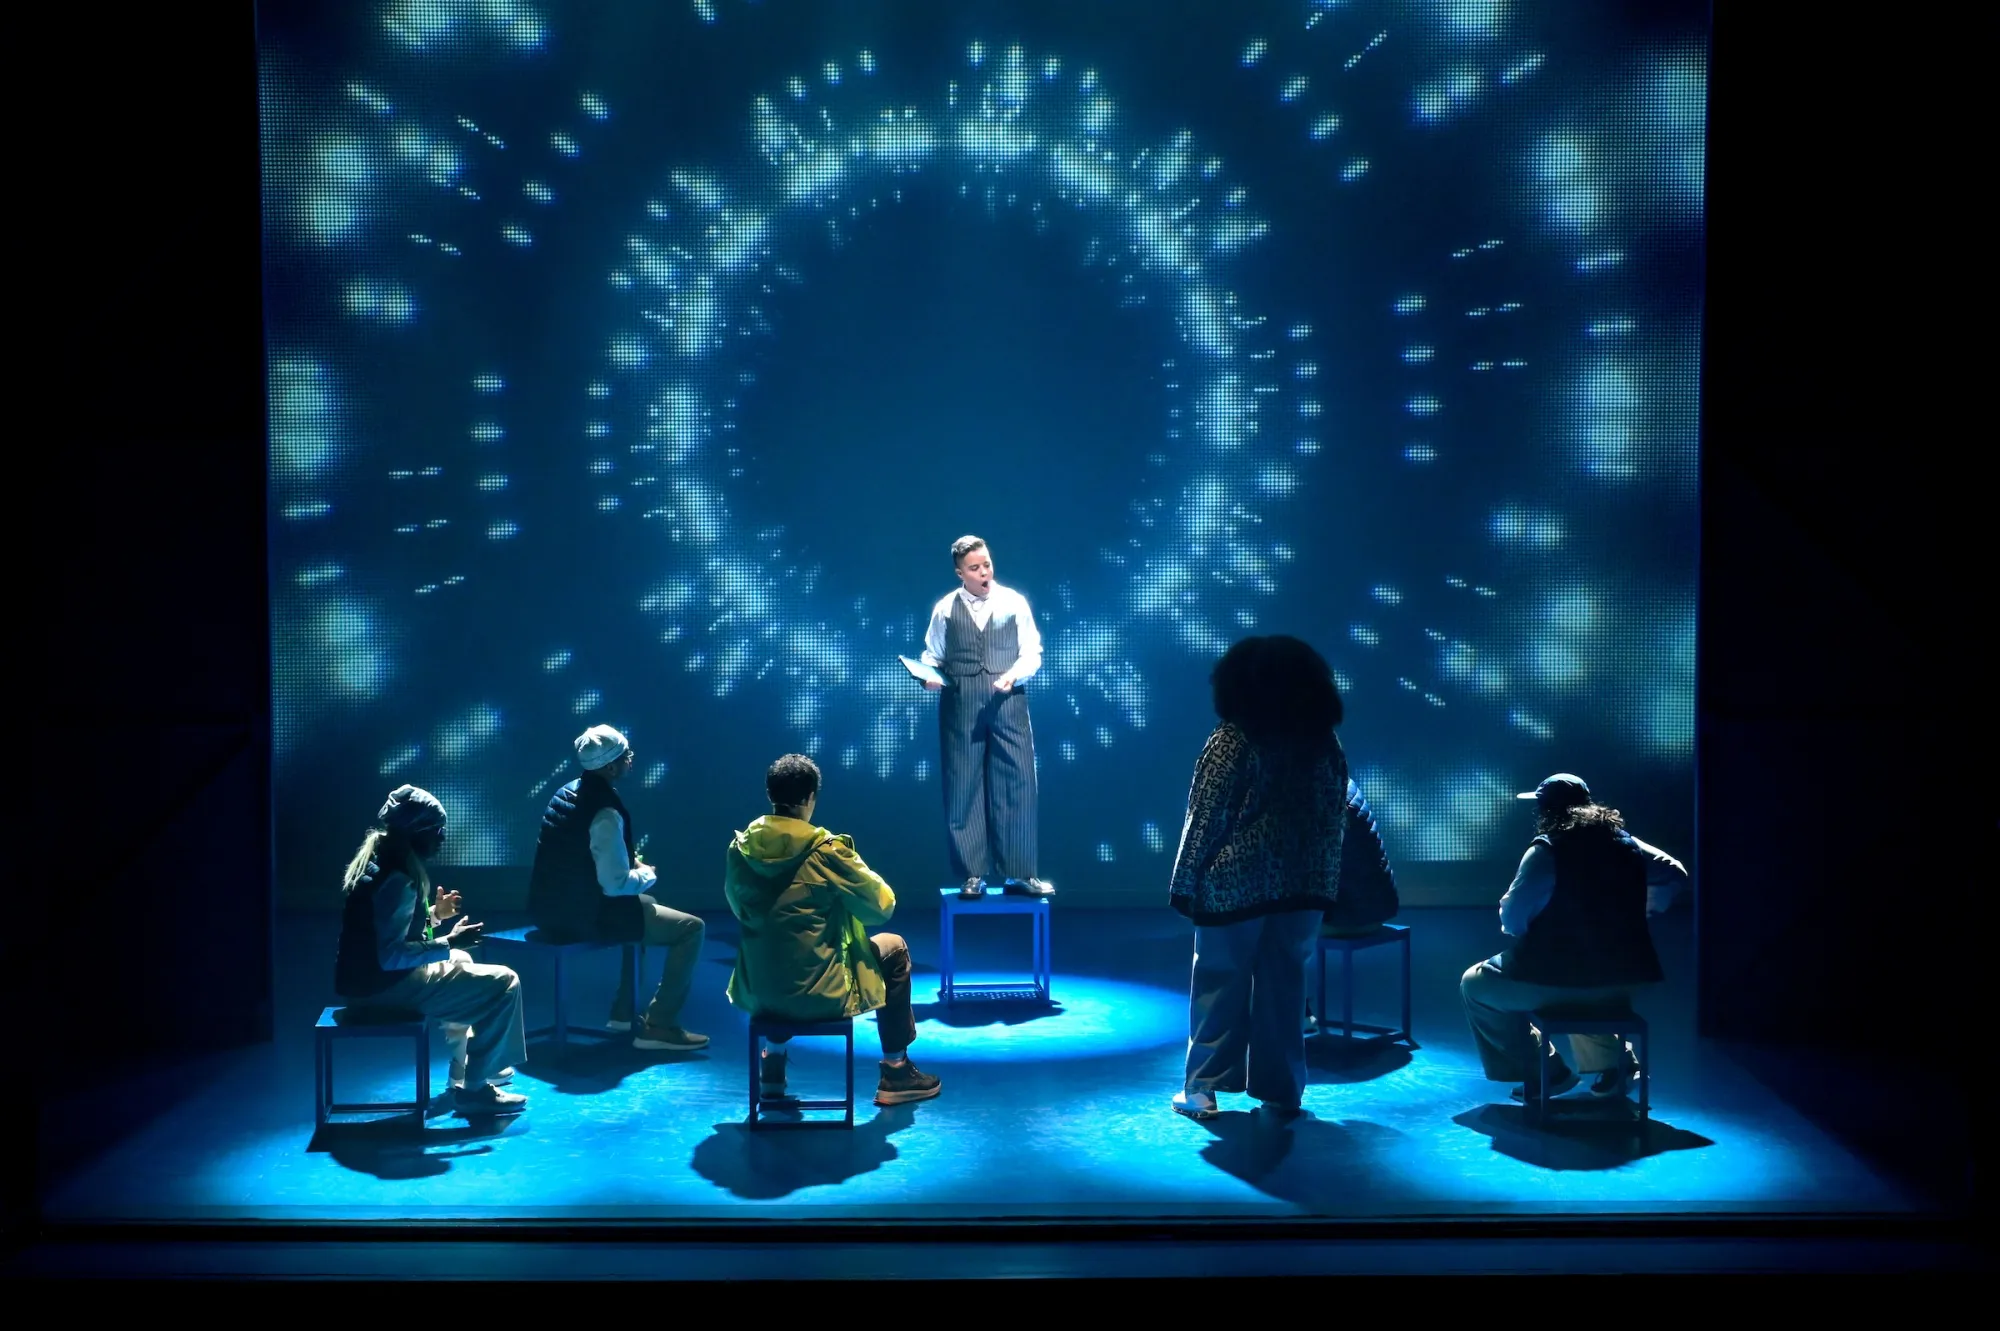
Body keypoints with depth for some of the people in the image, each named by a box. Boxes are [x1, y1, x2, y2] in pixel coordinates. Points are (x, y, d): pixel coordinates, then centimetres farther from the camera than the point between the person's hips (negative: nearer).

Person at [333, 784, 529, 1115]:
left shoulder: (376, 862, 9)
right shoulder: (397, 879, -22)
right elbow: (391, 955, -29)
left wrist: (432, 914, 9)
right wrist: (449, 943, -20)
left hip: (368, 978, 11)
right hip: (383, 986, -11)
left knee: (462, 963, 33)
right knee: (503, 984, -10)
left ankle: (465, 1071, 35)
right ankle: (474, 1088, 0)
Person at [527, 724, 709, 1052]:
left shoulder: (566, 793, 6)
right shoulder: (605, 812, -22)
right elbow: (616, 884, -23)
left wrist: (630, 861, 12)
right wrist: (647, 873, -4)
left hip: (552, 910, 9)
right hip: (586, 917, -9)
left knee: (644, 907, 34)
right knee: (691, 928, -3)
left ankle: (623, 1012, 36)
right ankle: (658, 1026, -1)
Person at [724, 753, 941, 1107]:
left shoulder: (739, 847, -2)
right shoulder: (826, 850, -16)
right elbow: (883, 906, -5)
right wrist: (855, 868, 12)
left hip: (758, 992, 5)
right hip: (818, 995, -5)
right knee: (893, 949, 20)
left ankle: (773, 1069, 35)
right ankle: (895, 1074, 26)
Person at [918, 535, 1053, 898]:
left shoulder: (1014, 602, 6)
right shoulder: (945, 609, 8)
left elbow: (1032, 652, 5)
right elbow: (933, 656, 9)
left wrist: (1013, 675, -13)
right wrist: (930, 675, -12)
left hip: (1008, 705, 0)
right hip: (960, 708, 0)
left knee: (1016, 787, -1)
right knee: (963, 790, 2)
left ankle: (1018, 873, 7)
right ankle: (972, 875, 10)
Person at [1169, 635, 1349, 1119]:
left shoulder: (1232, 741, -8)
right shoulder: (1325, 743, 7)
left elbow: (1206, 818, -9)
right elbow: (1335, 818, 10)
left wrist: (1187, 882, -4)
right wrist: (1324, 883, 16)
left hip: (1235, 881, -4)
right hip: (1304, 883, 4)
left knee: (1220, 983, 5)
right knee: (1284, 984, 11)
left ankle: (1202, 1088, 9)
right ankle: (1282, 1090, 15)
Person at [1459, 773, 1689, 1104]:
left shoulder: (1547, 850, -13)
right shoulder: (1624, 842, 5)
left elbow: (1513, 917, -14)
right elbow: (1674, 874, 18)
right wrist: (1636, 915, 22)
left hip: (1560, 978, -7)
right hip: (1624, 978, 7)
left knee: (1476, 984, 13)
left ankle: (1547, 1072, 10)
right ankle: (1615, 1062, 24)